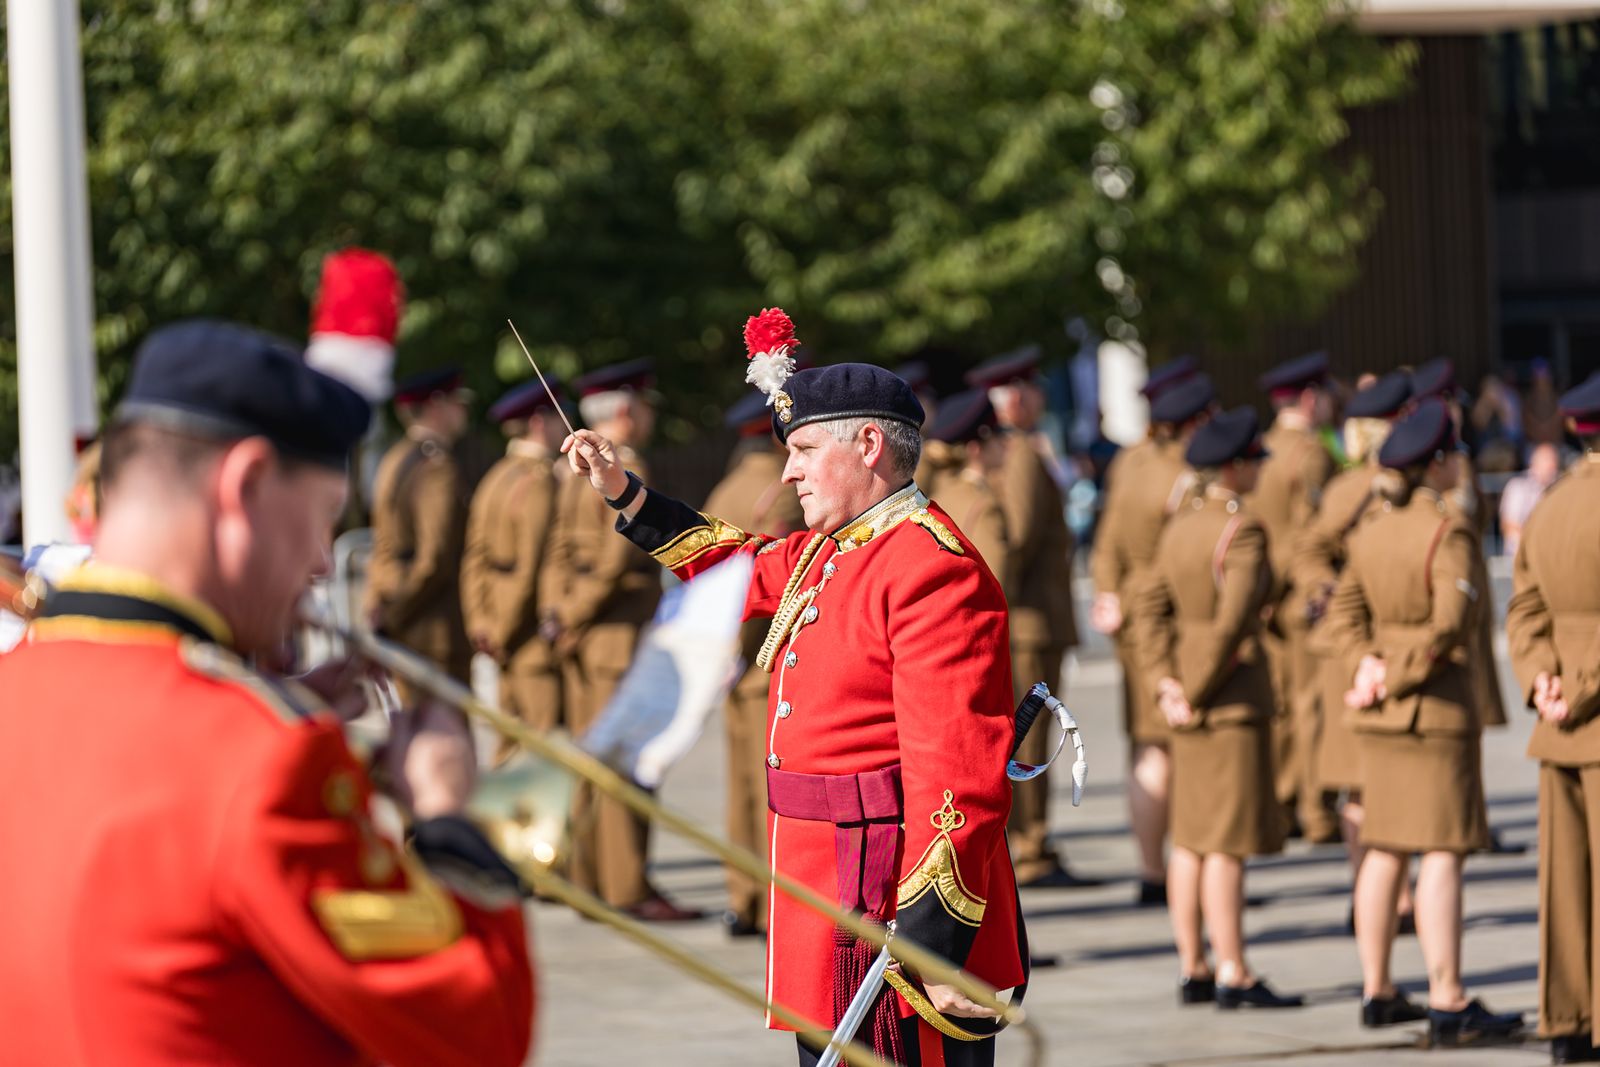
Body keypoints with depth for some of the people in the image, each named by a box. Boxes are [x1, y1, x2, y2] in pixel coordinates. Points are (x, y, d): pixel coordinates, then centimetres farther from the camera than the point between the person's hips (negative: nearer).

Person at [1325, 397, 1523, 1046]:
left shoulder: (1372, 532, 8)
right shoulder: (1447, 535, -16)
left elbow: (1344, 610, 7)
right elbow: (1448, 625, -23)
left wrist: (1368, 665, -7)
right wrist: (1396, 681, -14)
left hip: (1382, 721, 8)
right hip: (1438, 706, -8)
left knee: (1384, 850, 13)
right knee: (1442, 853, -8)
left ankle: (1377, 992, 19)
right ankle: (1448, 1004, -10)